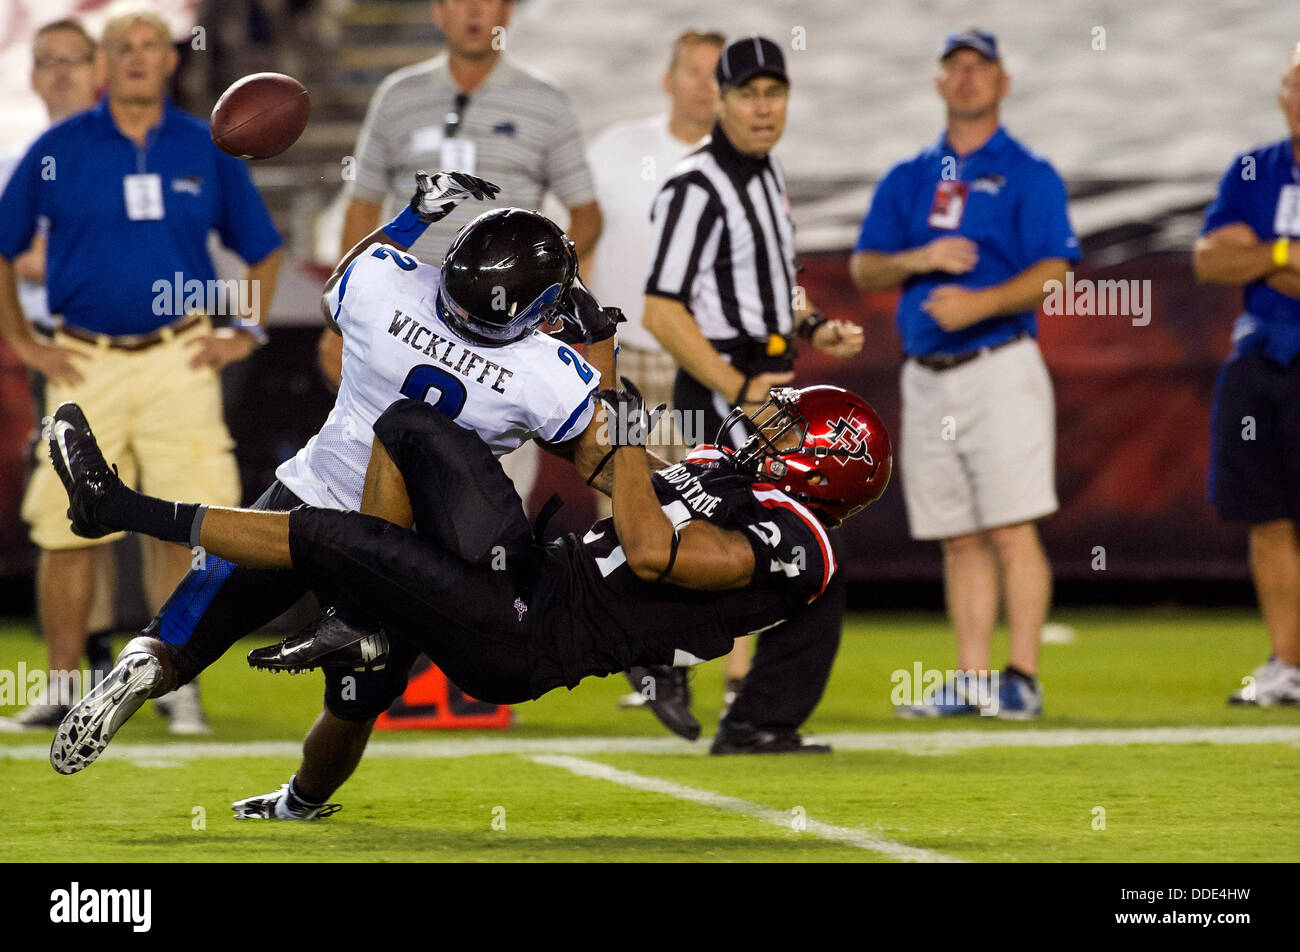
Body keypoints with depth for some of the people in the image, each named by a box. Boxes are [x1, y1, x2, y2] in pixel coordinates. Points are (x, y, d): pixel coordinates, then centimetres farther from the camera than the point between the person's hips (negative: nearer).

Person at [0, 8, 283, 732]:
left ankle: (180, 686, 3)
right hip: (85, 364, 0)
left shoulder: (207, 151, 7)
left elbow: (263, 249, 18)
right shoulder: (59, 150, 3)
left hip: (179, 361, 0)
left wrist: (246, 334, 9)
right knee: (70, 530, -1)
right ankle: (64, 690, 9)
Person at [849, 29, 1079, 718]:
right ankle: (971, 681, 7)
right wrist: (920, 258, -8)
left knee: (1011, 531, -10)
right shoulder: (906, 180, 17)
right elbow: (864, 269, 11)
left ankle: (1022, 679, -10)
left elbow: (1053, 273, -8)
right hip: (925, 376, 5)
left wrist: (980, 302, -21)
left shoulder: (1028, 175, 2)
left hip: (999, 368, -5)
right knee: (960, 539, 6)